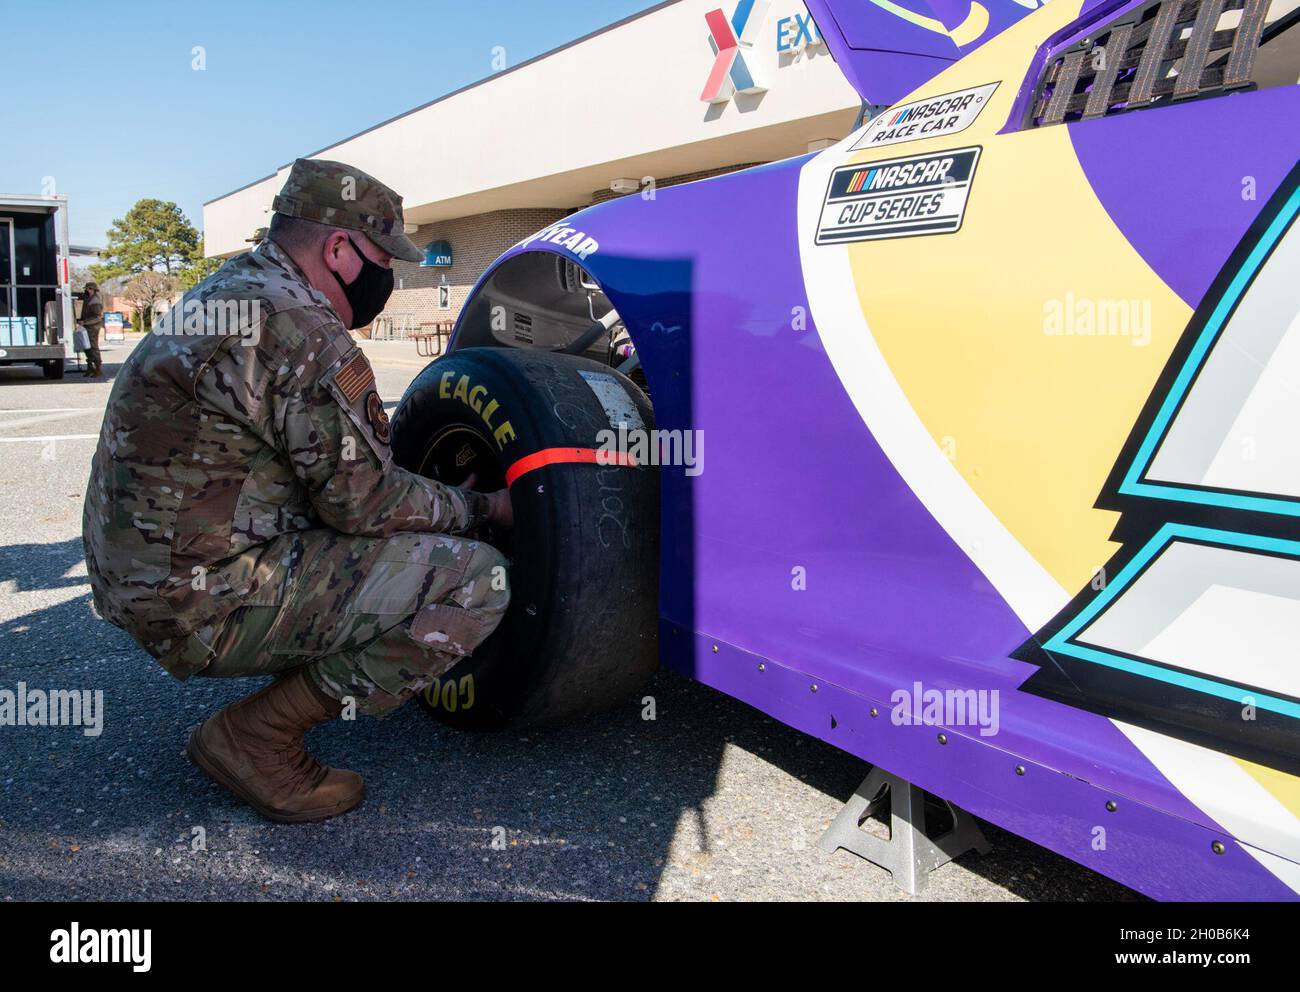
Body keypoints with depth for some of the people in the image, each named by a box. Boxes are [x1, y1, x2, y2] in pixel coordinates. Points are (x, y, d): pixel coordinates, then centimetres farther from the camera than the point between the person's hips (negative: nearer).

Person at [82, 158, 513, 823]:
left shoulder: (228, 289, 13)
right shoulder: (304, 331, -19)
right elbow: (363, 501, -14)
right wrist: (478, 509, 0)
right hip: (205, 606, -10)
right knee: (476, 582, -17)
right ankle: (256, 738, -8)